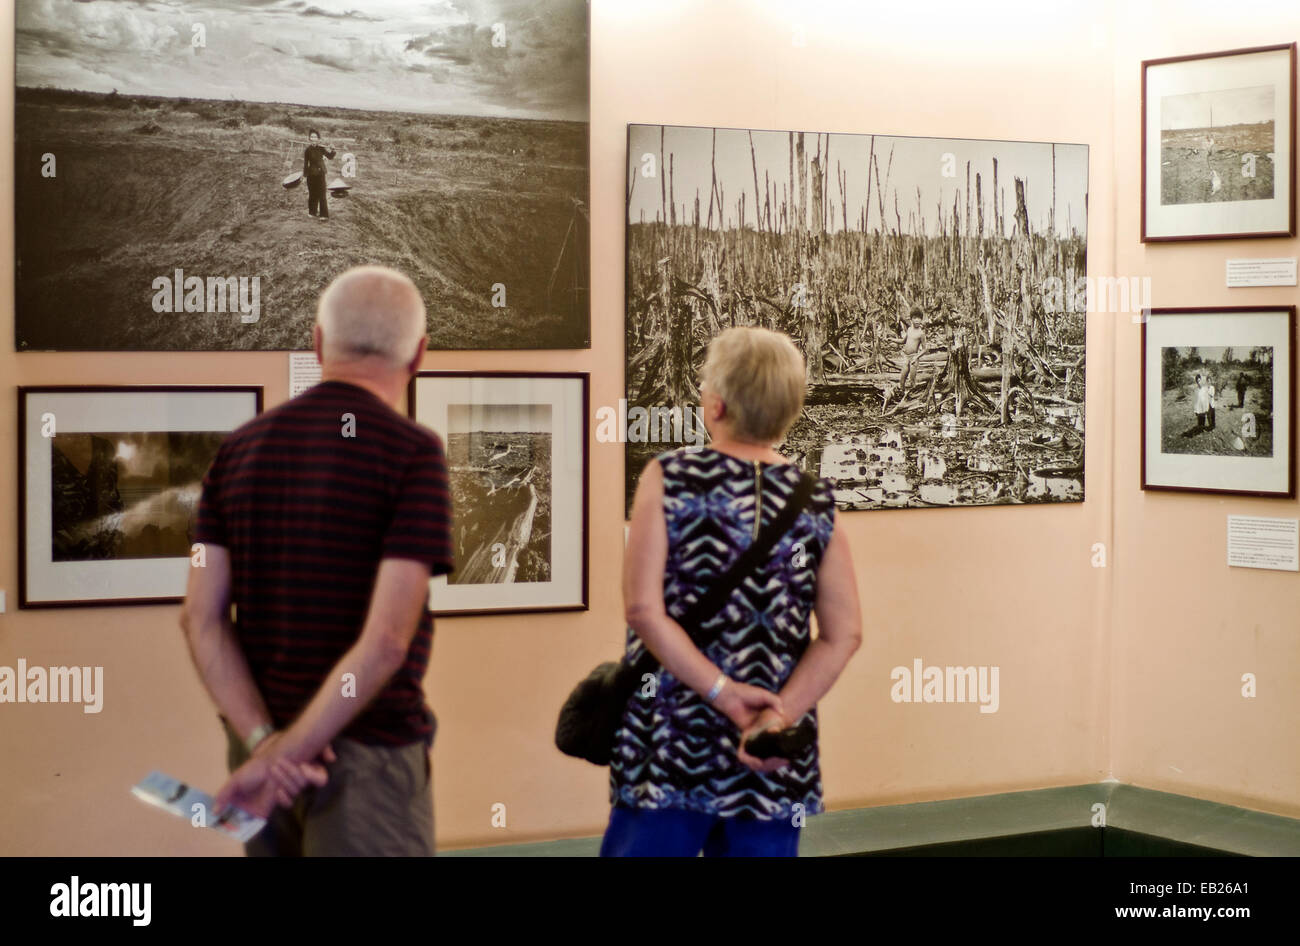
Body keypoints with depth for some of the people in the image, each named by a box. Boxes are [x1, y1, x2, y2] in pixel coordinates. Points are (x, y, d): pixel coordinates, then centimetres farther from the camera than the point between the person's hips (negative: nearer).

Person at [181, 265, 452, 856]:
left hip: (260, 744, 6)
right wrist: (284, 756, -16)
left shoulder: (240, 449, 5)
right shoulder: (413, 453, -12)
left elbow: (201, 617, -2)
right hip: (369, 755, -6)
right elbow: (388, 638, -21)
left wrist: (263, 739, -10)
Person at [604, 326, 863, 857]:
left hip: (672, 737, -3)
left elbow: (644, 608, -13)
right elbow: (844, 634, -2)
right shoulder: (816, 502, 3)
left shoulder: (670, 477, -5)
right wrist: (782, 714, -7)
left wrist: (722, 691, -11)